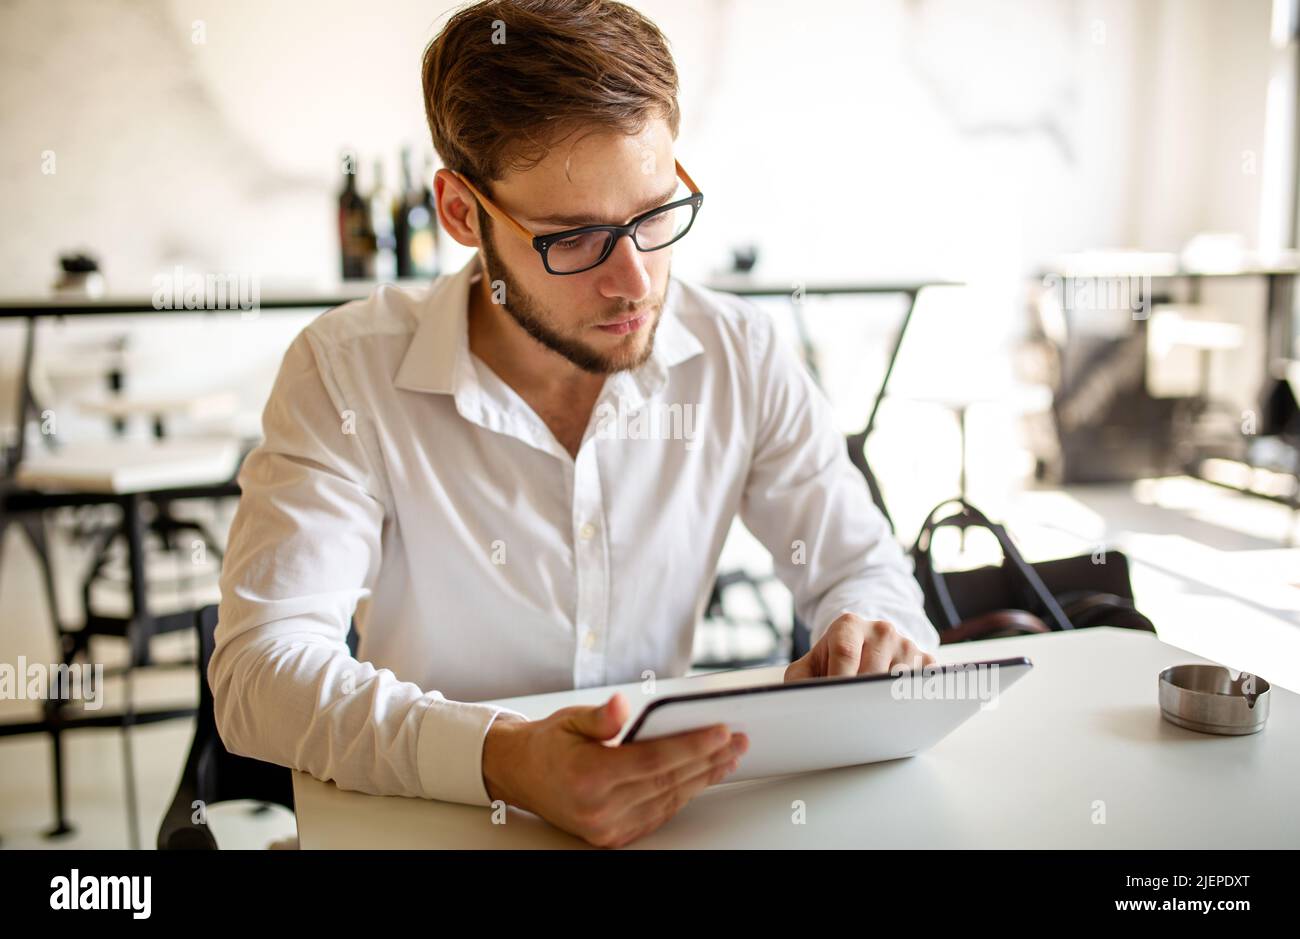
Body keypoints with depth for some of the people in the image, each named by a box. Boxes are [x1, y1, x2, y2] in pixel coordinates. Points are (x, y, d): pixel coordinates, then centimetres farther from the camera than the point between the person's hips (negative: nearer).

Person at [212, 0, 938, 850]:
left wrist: (872, 638, -20)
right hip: (433, 815, -2)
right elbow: (261, 663, -20)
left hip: (671, 799, 3)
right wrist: (502, 760, -36)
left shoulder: (741, 356, -5)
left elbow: (861, 566, 3)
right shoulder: (347, 373, -13)